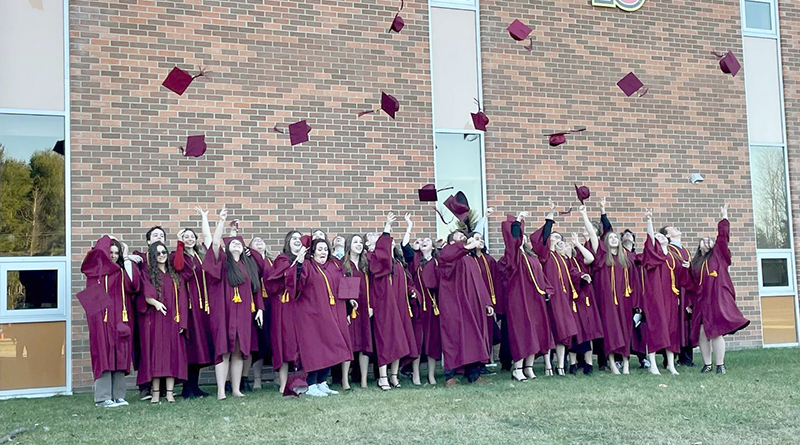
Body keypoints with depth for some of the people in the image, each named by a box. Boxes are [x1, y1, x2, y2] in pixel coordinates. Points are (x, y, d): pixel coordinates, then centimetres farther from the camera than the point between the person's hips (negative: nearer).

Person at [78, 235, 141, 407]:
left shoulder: (122, 270, 15)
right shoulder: (96, 269, 3)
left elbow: (134, 283, -4)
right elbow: (97, 251, -18)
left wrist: (126, 259, 1)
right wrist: (107, 239, 1)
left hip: (121, 318, 4)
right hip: (102, 317, -4)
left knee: (120, 357, 4)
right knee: (104, 356, -6)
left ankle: (118, 395, 8)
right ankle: (103, 397, -4)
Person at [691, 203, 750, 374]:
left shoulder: (718, 254, 10)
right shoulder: (695, 262, 19)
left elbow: (723, 235, 1)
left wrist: (724, 215, 3)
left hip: (718, 298, -4)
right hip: (702, 300, 4)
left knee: (716, 332, -11)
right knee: (702, 332, -1)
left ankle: (720, 365, -4)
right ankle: (707, 364, 9)